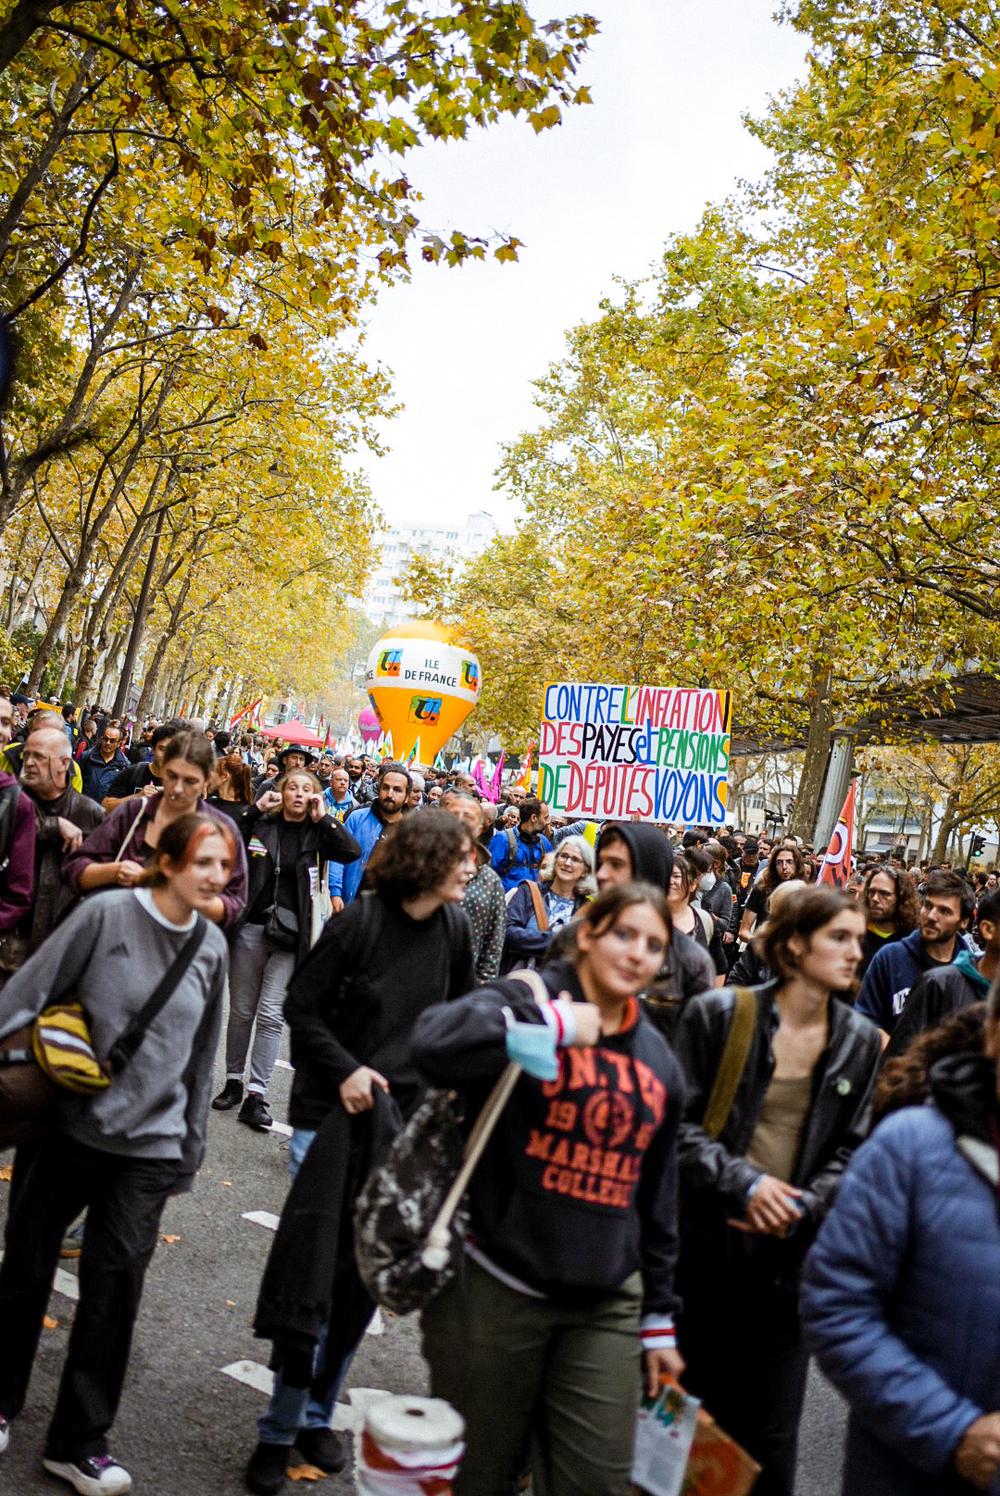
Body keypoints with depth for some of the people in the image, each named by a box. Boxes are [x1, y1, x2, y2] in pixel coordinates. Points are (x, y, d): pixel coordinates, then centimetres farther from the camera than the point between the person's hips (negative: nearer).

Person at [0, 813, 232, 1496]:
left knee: (115, 1287, 3)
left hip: (148, 1147, 2)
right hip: (63, 1126, -2)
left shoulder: (212, 947, 2)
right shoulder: (106, 915, -12)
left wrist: (191, 1148, 13)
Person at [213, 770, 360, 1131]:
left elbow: (352, 852, -10)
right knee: (241, 1012, 10)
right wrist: (254, 810, -7)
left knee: (270, 1015, -3)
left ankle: (256, 1094, 0)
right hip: (251, 927, 1)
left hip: (289, 936, -1)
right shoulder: (261, 824, 4)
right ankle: (233, 1081, 24)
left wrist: (323, 818, -9)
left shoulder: (315, 834, 4)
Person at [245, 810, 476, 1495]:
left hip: (404, 1115, 4)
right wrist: (345, 1071, -14)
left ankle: (318, 1412, 26)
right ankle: (282, 1428, 13)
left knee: (367, 1272, 8)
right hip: (333, 1111, -4)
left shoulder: (454, 928, 0)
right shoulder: (361, 920, -13)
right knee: (313, 1266, -3)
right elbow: (301, 1005, -6)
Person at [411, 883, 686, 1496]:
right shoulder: (526, 999, -8)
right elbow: (436, 1042, -30)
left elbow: (658, 1199, 15)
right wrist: (554, 1023, -23)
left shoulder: (660, 1061, 10)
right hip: (497, 1291, -4)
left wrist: (660, 1317, 16)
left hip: (605, 1307, 4)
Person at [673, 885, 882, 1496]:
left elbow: (850, 1150, 4)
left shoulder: (861, 1041, 3)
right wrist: (745, 1182, -19)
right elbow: (678, 1121, -8)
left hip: (792, 1253, 2)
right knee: (691, 1399, 12)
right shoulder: (718, 1013, -7)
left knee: (769, 1429, 7)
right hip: (706, 1237, -2)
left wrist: (802, 1209, -12)